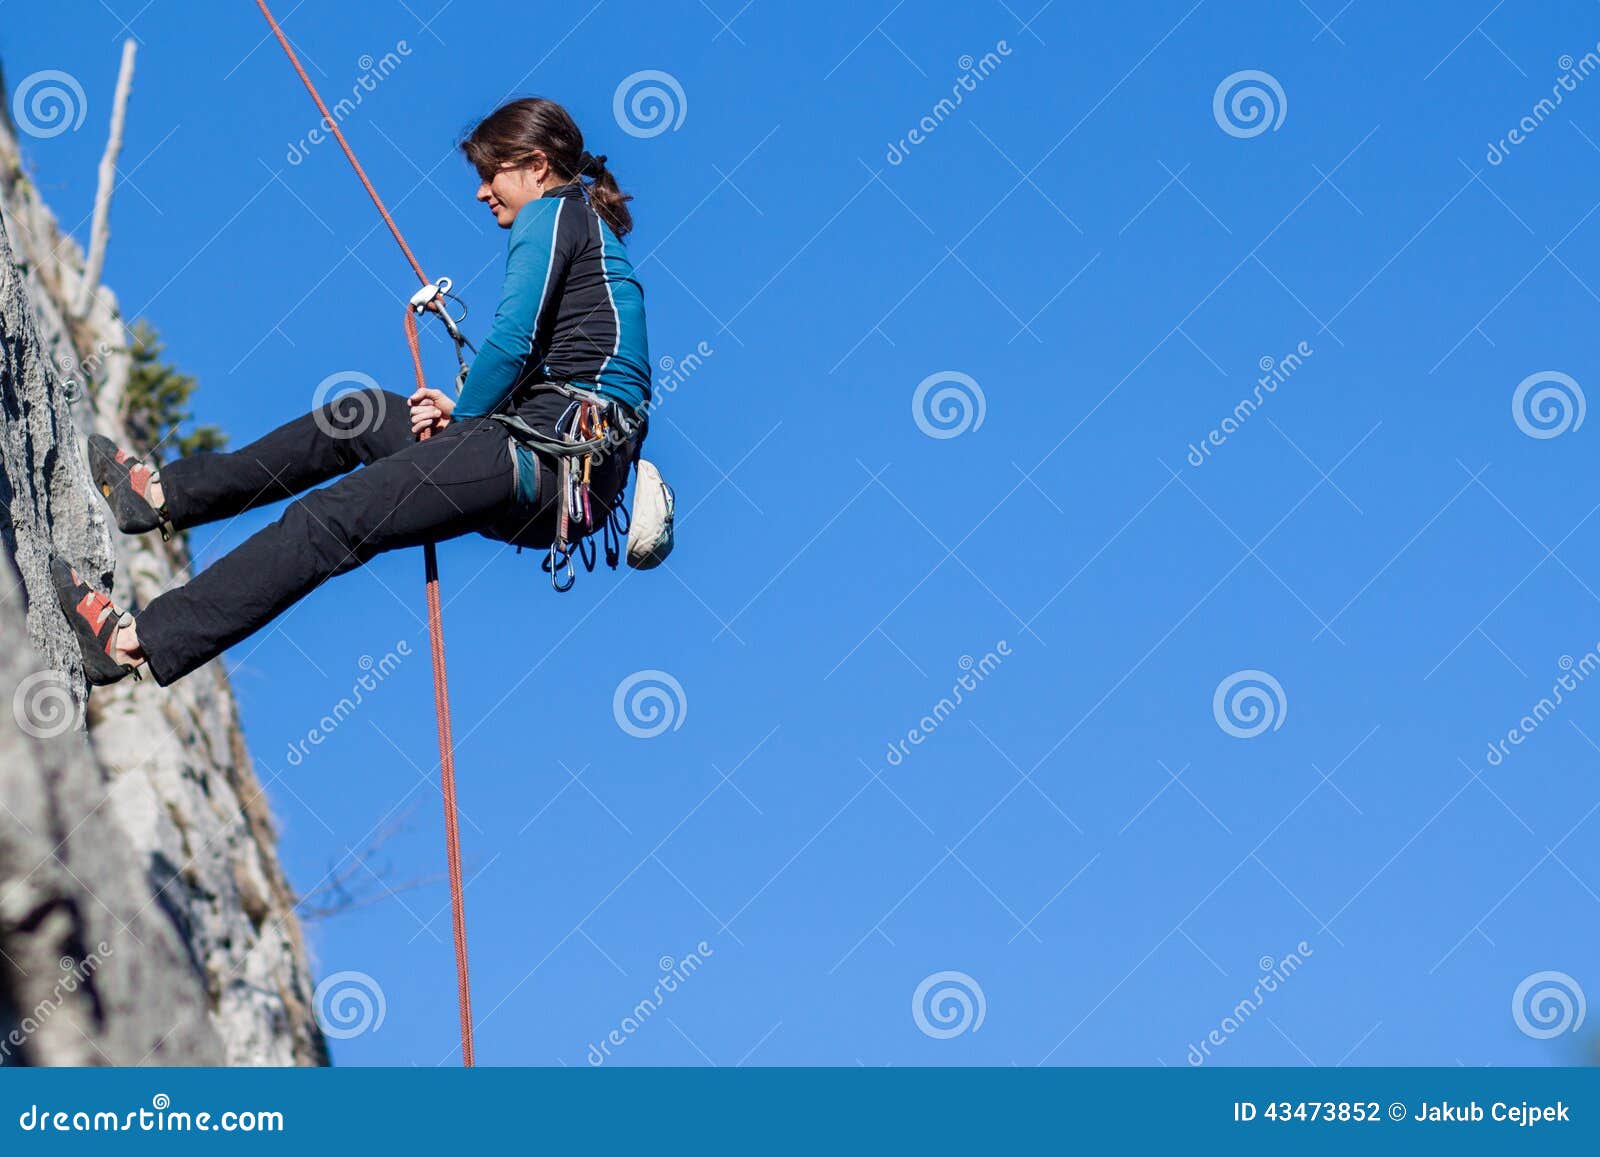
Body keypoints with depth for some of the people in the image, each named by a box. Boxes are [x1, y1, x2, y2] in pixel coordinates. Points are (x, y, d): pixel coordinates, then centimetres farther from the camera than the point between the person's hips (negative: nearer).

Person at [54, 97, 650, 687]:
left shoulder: (551, 212, -4)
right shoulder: (590, 223, 27)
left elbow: (512, 341, -15)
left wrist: (461, 417, 0)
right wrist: (463, 411, 13)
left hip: (551, 451, -10)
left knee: (335, 517, -16)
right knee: (358, 417, 23)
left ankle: (138, 641, -21)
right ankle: (166, 494, 29)